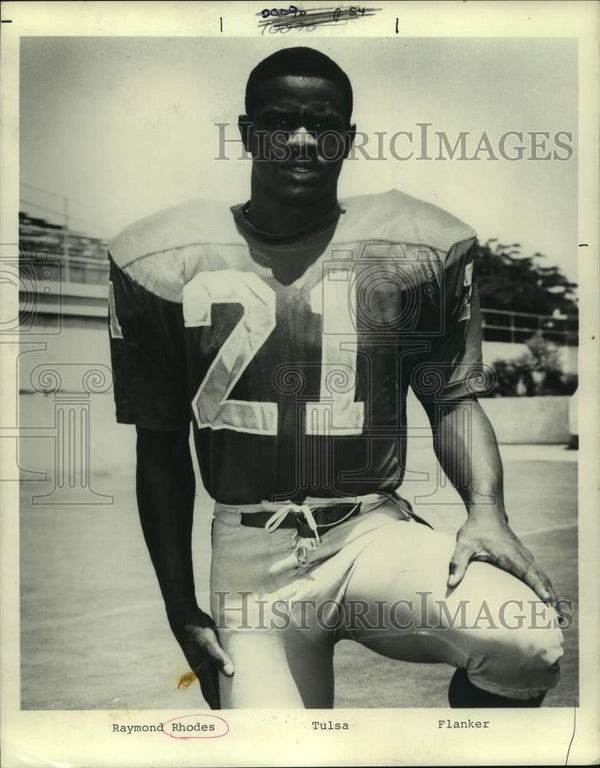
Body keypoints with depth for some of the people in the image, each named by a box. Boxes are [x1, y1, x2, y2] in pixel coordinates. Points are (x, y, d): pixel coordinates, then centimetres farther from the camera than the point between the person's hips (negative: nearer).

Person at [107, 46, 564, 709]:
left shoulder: (416, 249, 0)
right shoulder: (168, 262, 0)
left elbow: (452, 399, 6)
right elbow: (160, 446, 5)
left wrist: (486, 508, -15)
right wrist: (181, 609, 4)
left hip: (375, 533, 0)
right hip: (250, 555, 0)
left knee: (531, 642, -25)